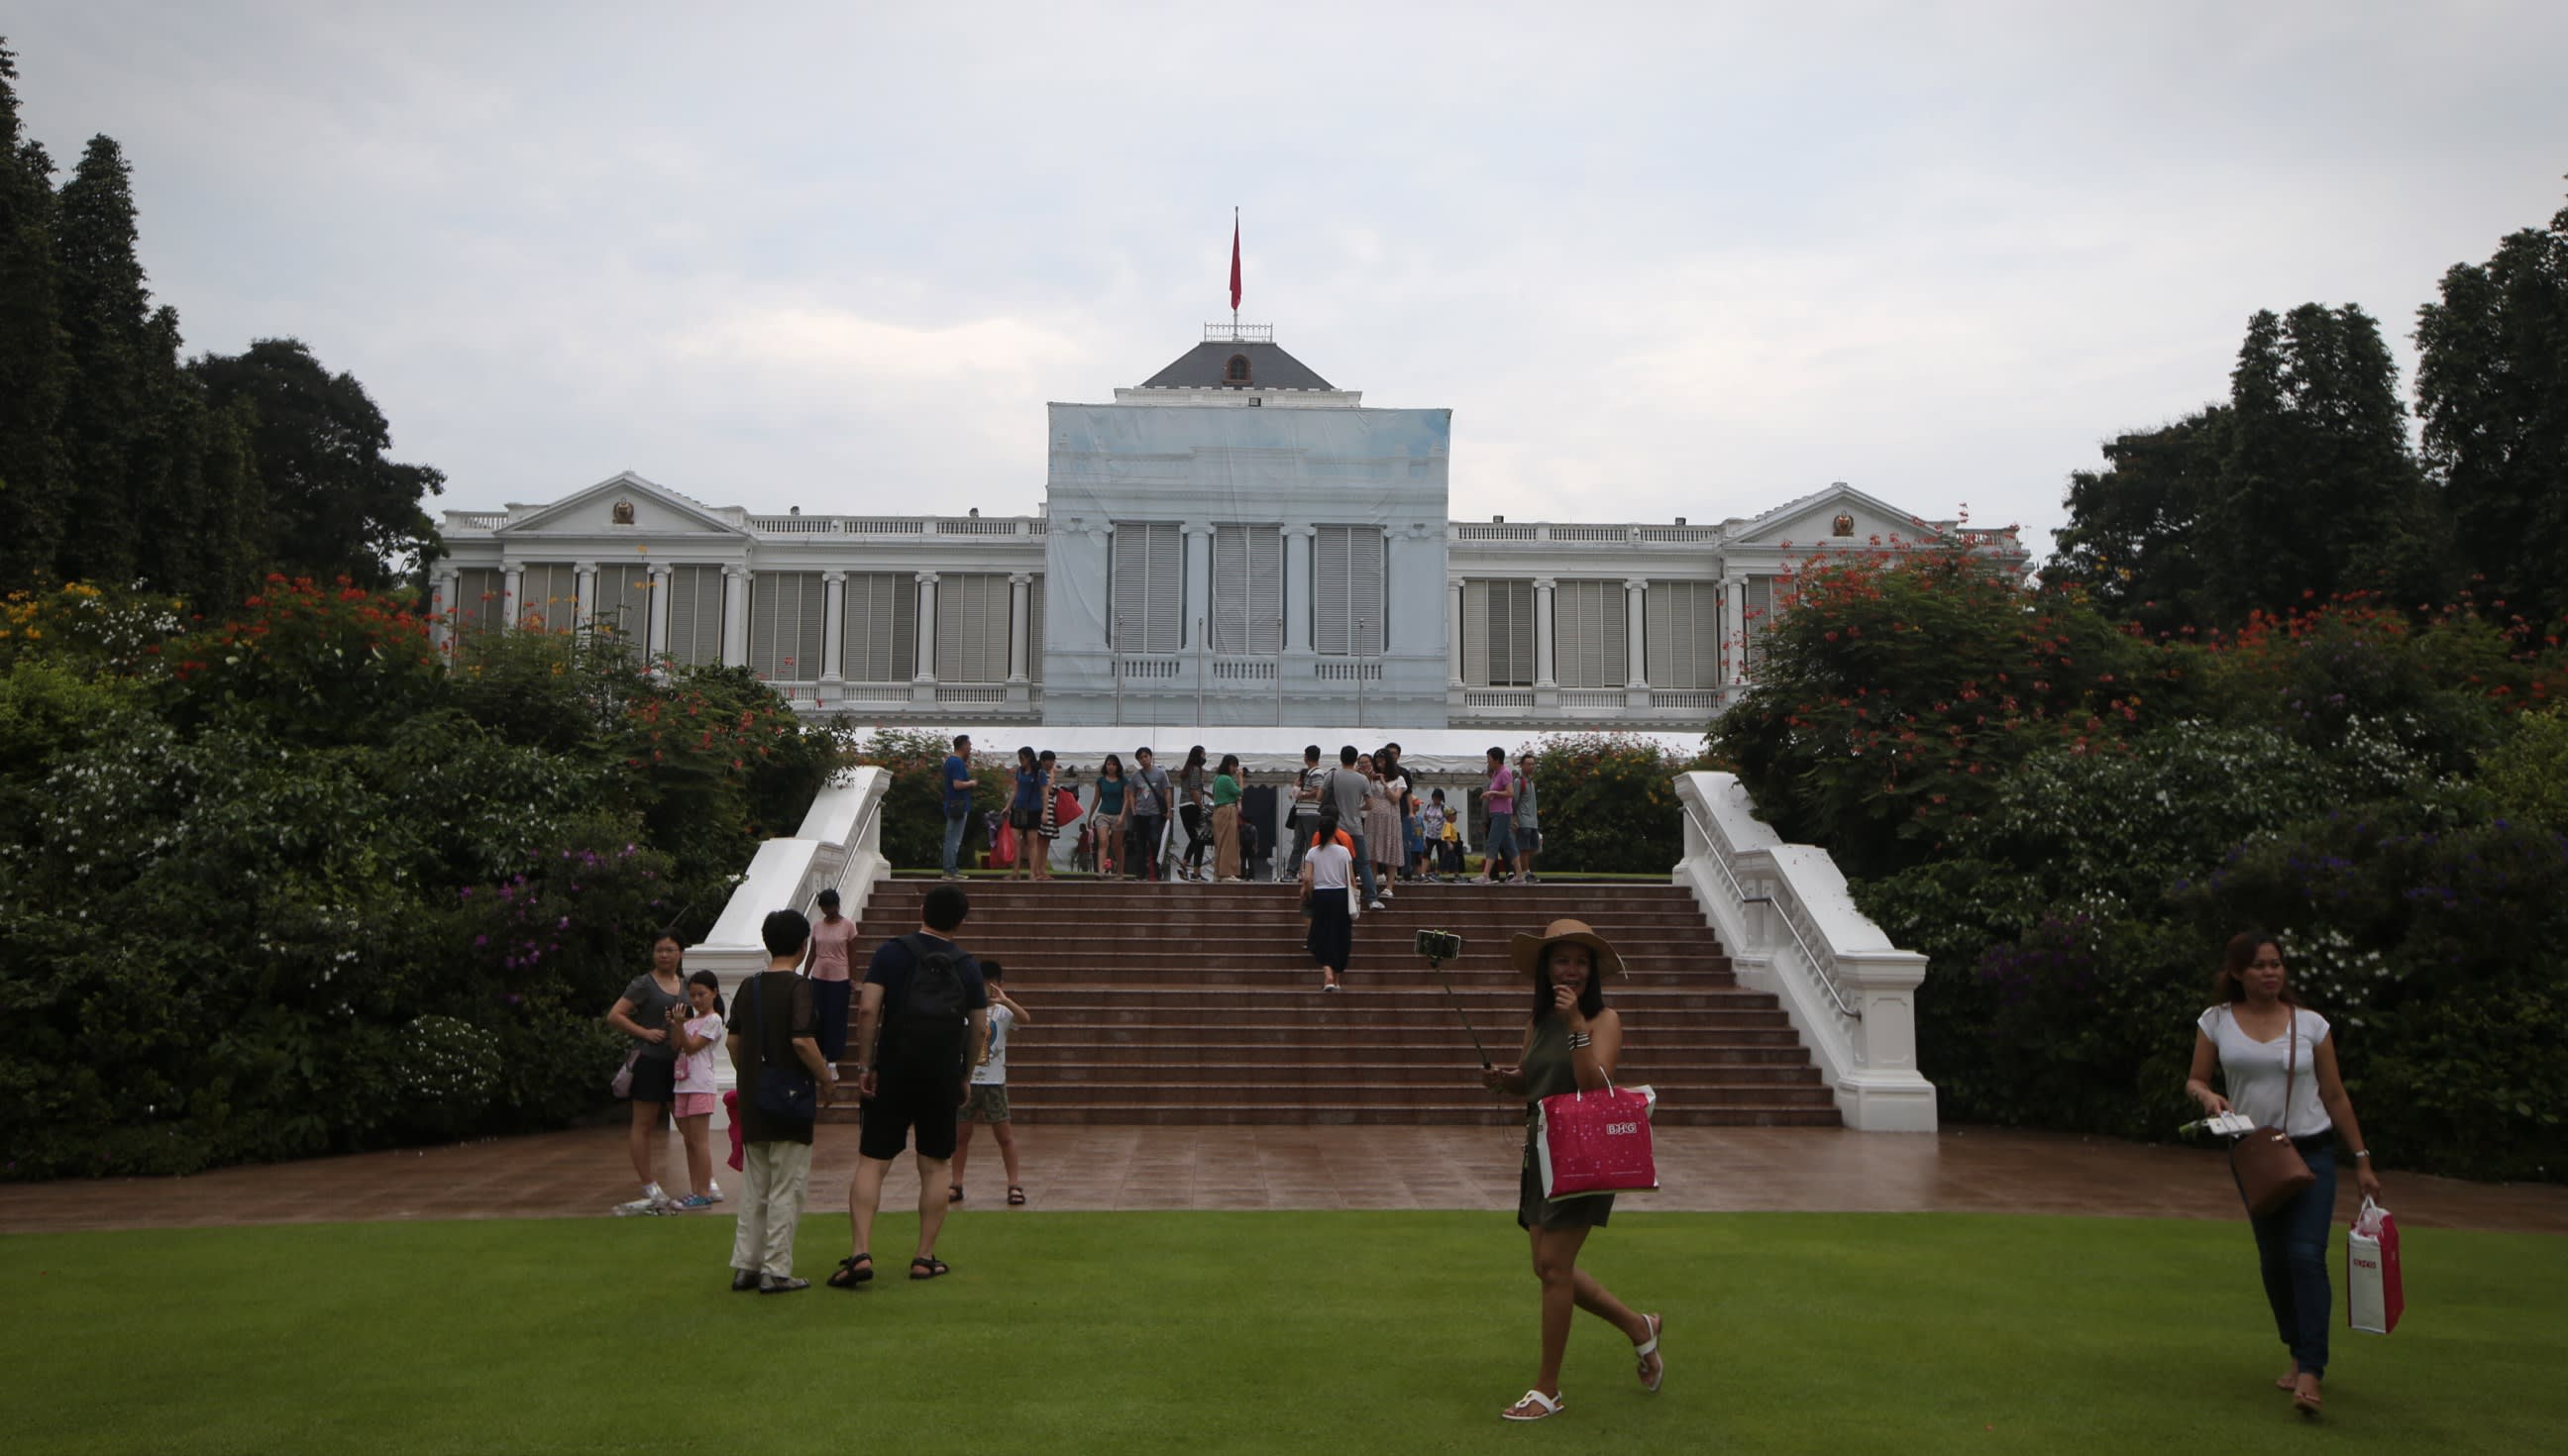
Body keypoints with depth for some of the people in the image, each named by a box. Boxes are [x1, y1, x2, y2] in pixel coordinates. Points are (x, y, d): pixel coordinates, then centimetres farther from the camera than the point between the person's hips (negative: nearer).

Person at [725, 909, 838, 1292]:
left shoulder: (748, 986, 7)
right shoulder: (798, 987, -13)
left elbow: (732, 1041, 10)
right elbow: (802, 1041, -21)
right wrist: (826, 1079, -8)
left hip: (752, 1101, 7)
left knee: (753, 1188, 15)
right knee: (786, 1188, 1)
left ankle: (745, 1266, 18)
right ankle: (776, 1271, 2)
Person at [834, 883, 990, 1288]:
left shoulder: (891, 952, -2)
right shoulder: (966, 966, 5)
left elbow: (868, 1010, -10)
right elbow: (980, 1029, 4)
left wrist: (865, 1066, -5)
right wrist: (964, 1075, 15)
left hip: (893, 1075, -1)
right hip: (943, 1080, 2)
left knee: (871, 1163, 2)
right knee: (934, 1167, 10)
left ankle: (860, 1253, -9)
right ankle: (925, 1257, 12)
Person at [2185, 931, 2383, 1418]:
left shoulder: (2310, 1023, 0)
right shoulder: (2216, 1021, 1)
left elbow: (2335, 1096, 5)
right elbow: (2194, 1080, 8)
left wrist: (2362, 1160, 5)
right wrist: (2207, 1095, -16)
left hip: (2310, 1151, -2)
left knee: (2306, 1255, -13)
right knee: (2273, 1259, 9)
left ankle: (2311, 1371, -13)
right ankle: (2299, 1353, 25)